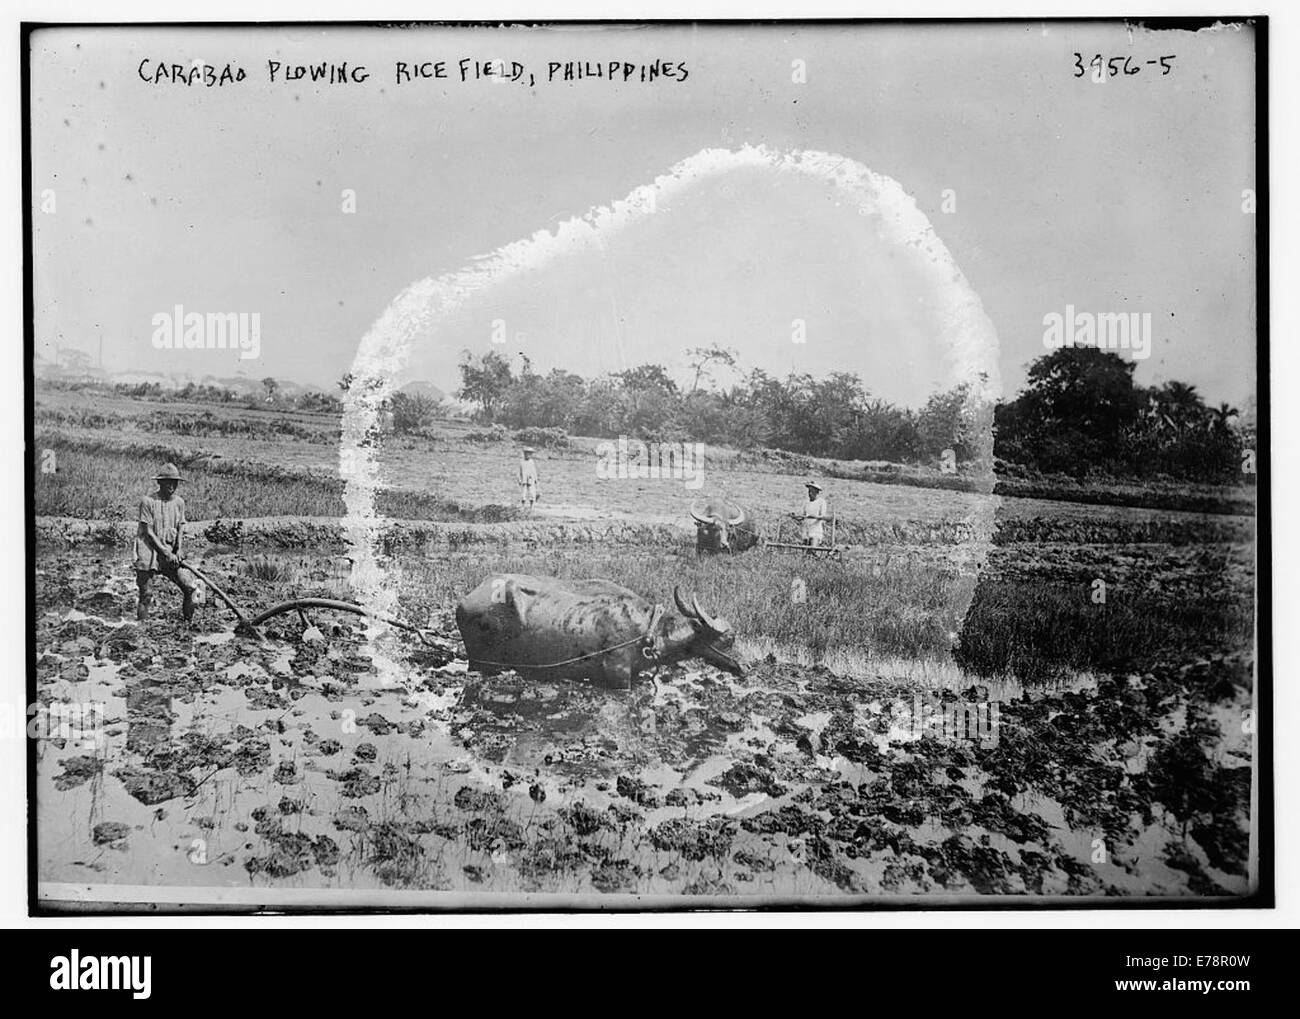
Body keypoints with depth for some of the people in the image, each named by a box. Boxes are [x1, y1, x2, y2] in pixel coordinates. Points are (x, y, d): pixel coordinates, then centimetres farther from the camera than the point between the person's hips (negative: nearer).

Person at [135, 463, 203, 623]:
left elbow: (180, 528, 9)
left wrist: (178, 551, -8)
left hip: (171, 551, 4)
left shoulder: (179, 502, 8)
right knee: (144, 596, -3)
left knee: (192, 588, -7)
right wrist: (166, 553, -15)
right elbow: (148, 532, -9)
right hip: (149, 548, -4)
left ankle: (188, 620, 10)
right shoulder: (148, 502, -7)